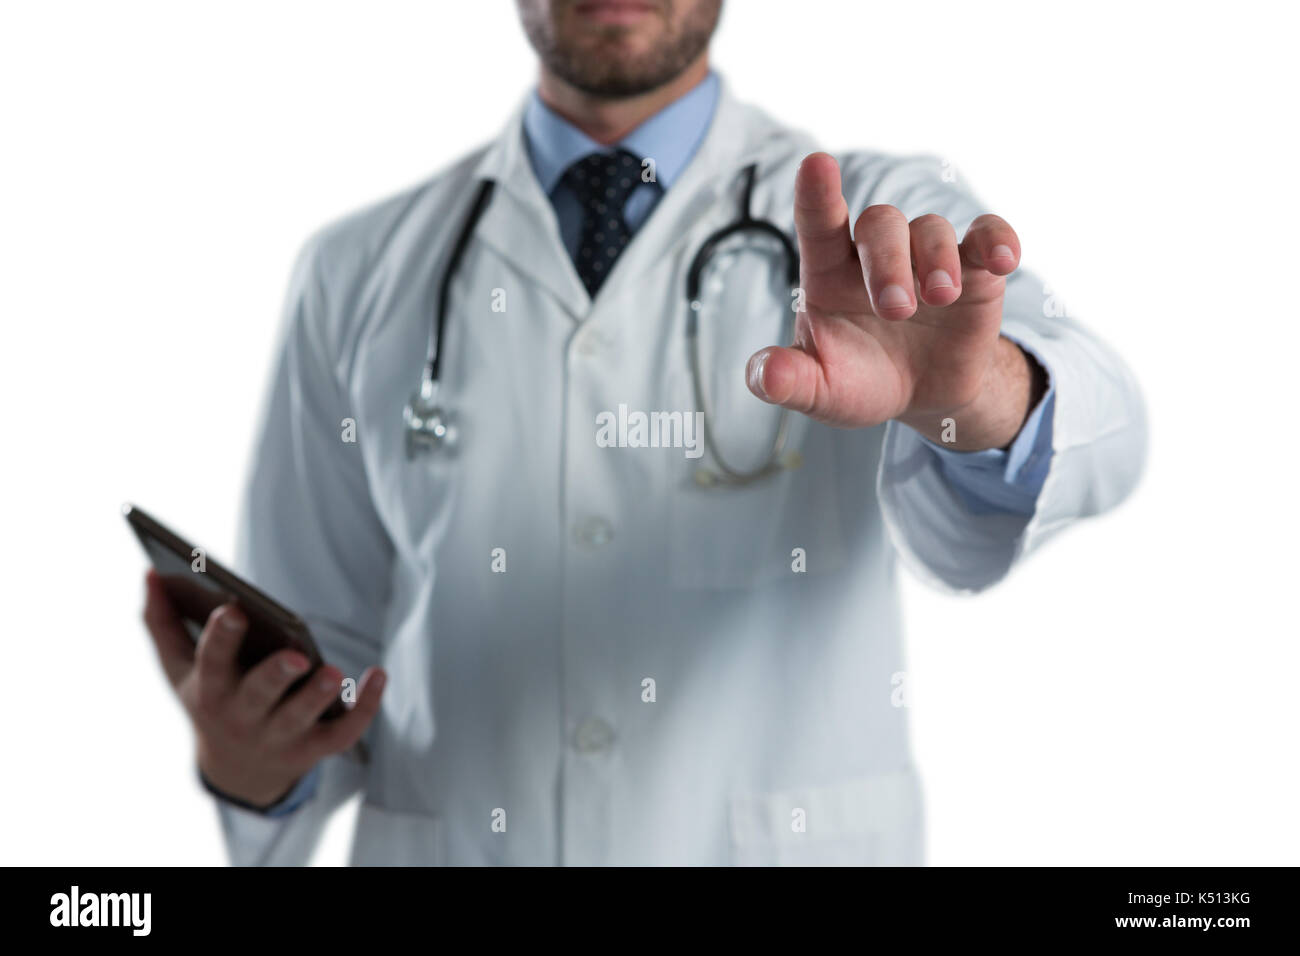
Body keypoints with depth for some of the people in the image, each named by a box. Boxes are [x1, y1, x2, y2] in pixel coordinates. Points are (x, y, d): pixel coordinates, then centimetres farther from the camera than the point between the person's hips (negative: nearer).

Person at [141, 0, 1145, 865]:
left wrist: (970, 390, -43)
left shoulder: (885, 216, -4)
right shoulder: (358, 275, 1)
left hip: (794, 844, -1)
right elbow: (328, 654, 6)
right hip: (448, 843, 2)